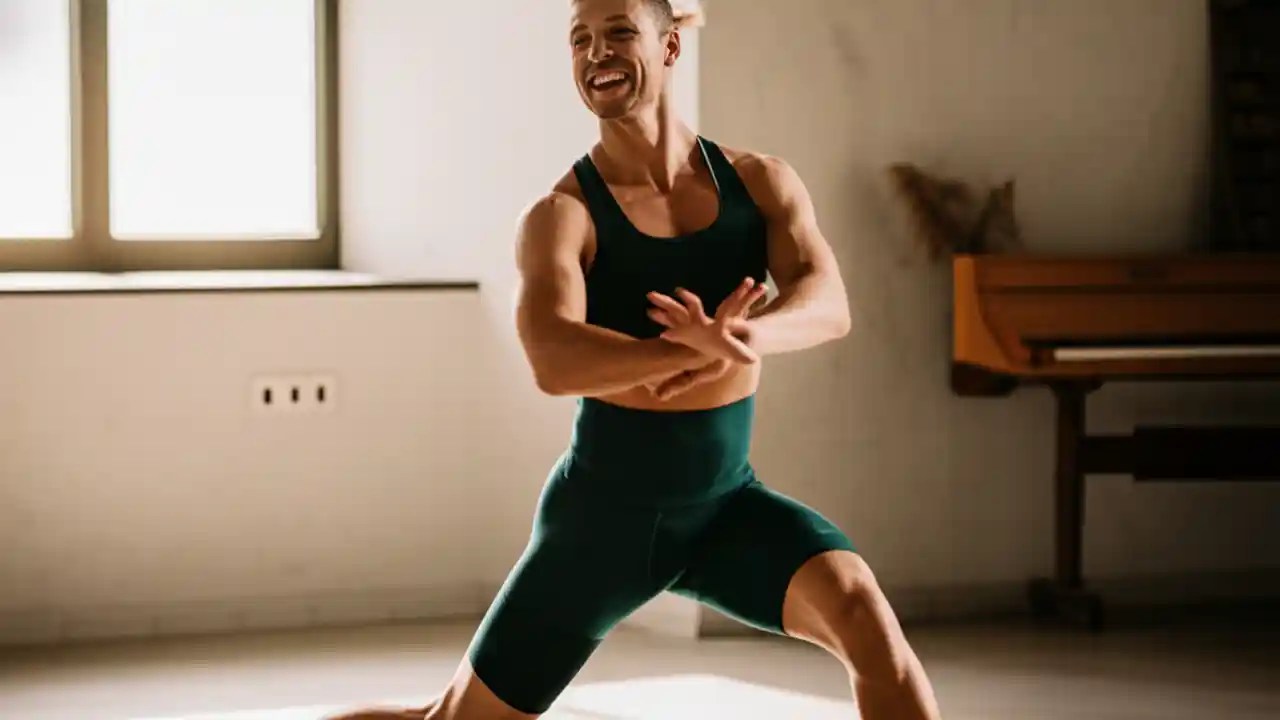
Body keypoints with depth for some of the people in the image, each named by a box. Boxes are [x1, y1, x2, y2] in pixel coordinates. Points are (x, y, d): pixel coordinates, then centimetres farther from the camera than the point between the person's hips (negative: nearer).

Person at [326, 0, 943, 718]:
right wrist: (701, 349, -44)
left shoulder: (761, 182, -2)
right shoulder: (564, 214, -13)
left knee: (864, 612, -26)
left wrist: (746, 336, -42)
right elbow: (555, 361, -31)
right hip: (604, 512, -2)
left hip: (727, 503, 3)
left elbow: (828, 303, -20)